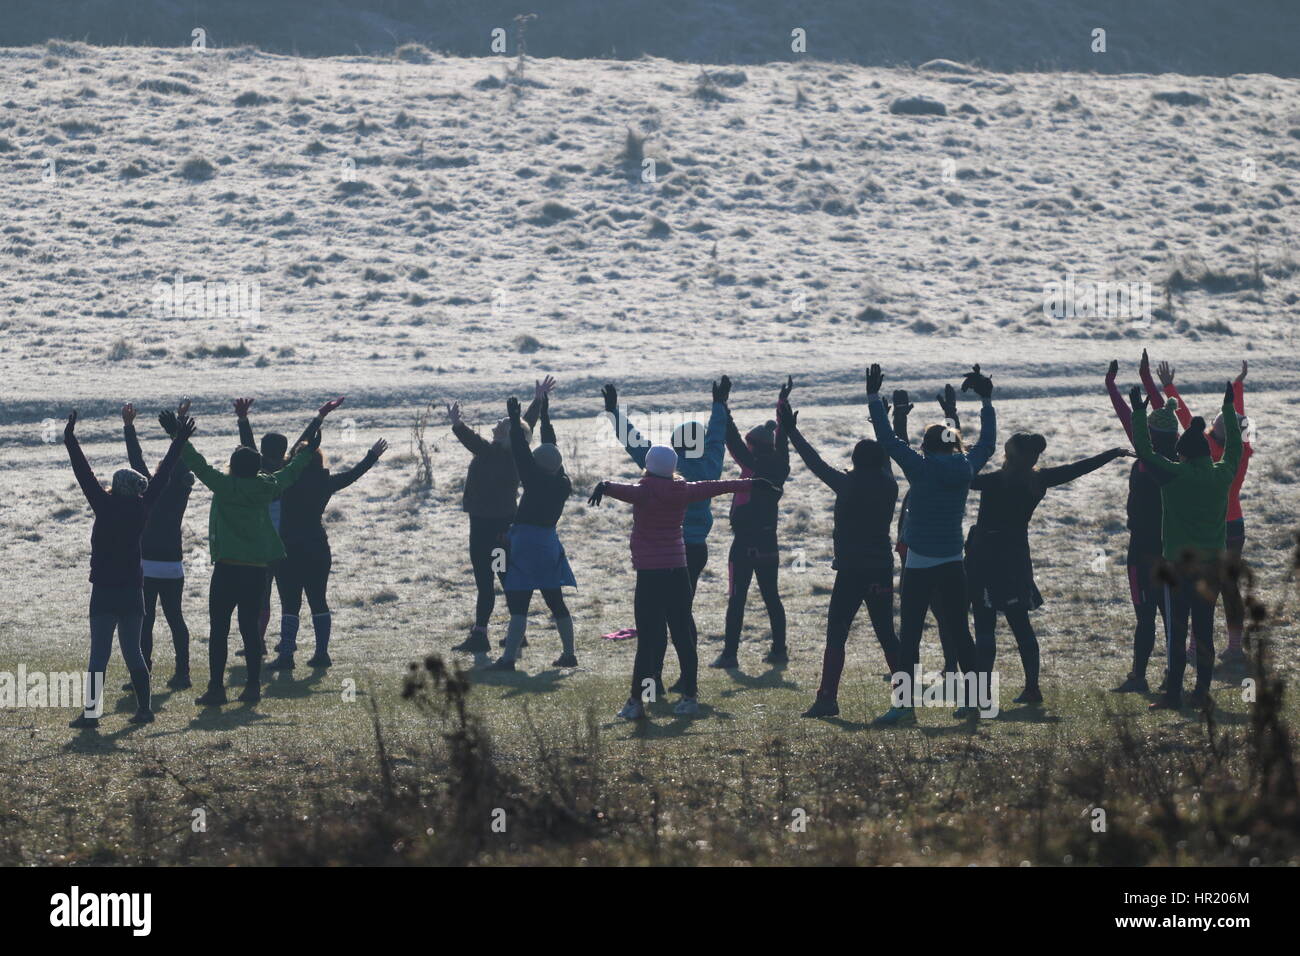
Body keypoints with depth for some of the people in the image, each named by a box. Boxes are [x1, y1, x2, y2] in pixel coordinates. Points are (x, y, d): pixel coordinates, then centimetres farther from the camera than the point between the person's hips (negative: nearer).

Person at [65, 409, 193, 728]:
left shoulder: (105, 506, -10)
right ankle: (145, 707, 13)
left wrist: (70, 442, -3)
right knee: (133, 651, 13)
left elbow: (85, 475, -9)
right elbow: (161, 477, 7)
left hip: (104, 592, -4)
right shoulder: (142, 509, -1)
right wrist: (178, 443, 16)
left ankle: (91, 712, -11)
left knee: (99, 653, -6)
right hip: (133, 591, 4)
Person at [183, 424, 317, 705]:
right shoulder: (265, 488, 6)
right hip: (257, 569, 5)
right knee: (250, 629, 11)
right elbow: (289, 473, 23)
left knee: (218, 629, -2)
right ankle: (253, 686, 11)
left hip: (227, 568, -5)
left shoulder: (225, 486, -9)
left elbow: (199, 465, -9)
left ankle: (216, 688, -6)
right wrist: (308, 451, 39)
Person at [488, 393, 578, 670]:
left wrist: (514, 421, -5)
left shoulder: (536, 482, -14)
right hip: (550, 546, 7)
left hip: (526, 543, -7)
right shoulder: (562, 484, 4)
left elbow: (521, 453, -13)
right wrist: (545, 416, 23)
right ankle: (569, 653, 19)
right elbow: (552, 447, 14)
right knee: (555, 602, 15)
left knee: (518, 605, -10)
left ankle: (509, 658, -15)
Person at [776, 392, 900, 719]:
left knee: (836, 635, -4)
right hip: (882, 571, 5)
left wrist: (791, 430, 7)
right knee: (886, 633, 13)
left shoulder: (848, 485, -11)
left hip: (851, 571, -5)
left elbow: (815, 462, -4)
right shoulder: (889, 486, 2)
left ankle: (827, 698, -9)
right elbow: (886, 459, 22)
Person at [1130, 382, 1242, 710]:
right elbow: (1234, 448, 22)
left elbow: (1144, 449, -4)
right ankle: (1202, 692, 10)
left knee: (1176, 633, -3)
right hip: (1213, 565, 5)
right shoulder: (1222, 475, 3)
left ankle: (1173, 694, -5)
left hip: (1180, 565, -5)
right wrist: (1229, 409, 33)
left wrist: (1138, 412, 6)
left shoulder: (1175, 475, -11)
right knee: (1204, 631, 9)